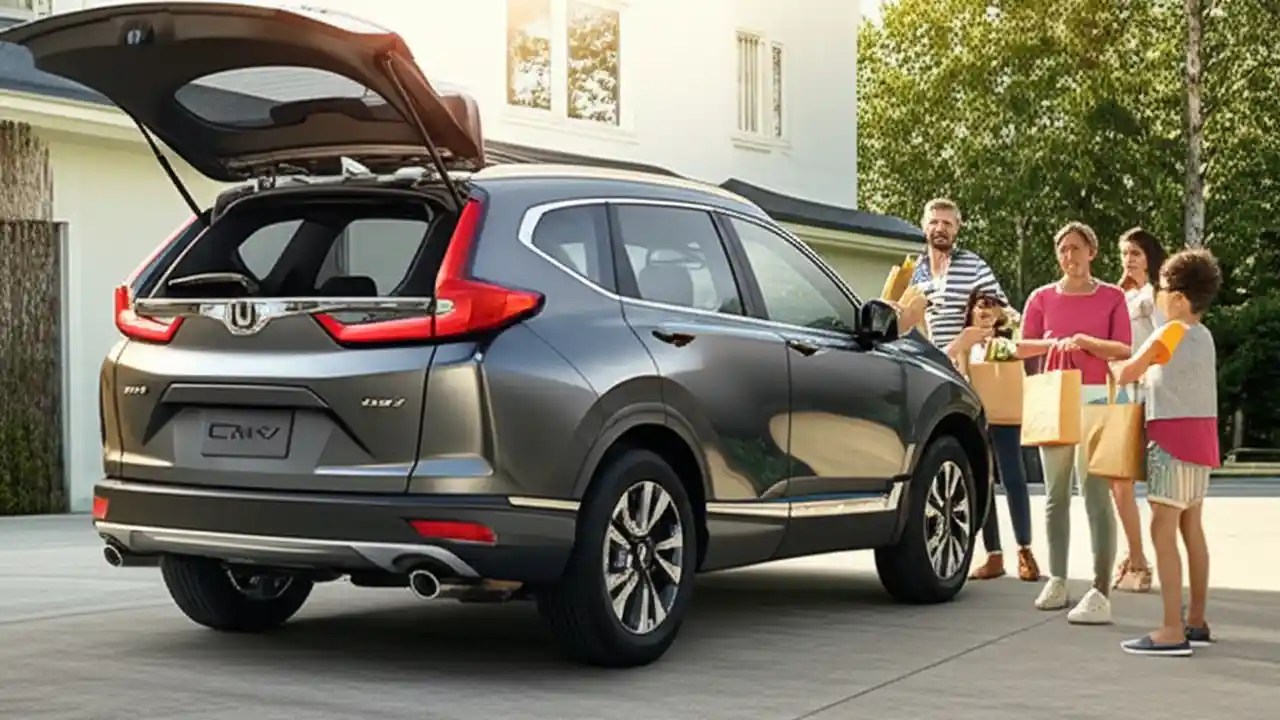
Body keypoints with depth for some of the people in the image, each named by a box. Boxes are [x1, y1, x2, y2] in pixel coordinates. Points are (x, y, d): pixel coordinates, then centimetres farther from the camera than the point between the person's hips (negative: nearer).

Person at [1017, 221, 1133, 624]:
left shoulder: (1111, 297, 2)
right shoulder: (1043, 297, 8)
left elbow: (1124, 350, -3)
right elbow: (1022, 346, 7)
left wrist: (1084, 341, -16)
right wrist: (1056, 342, -10)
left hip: (1096, 398, -3)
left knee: (1096, 497, -11)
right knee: (1056, 495, 9)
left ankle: (1101, 594, -15)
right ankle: (1057, 582, 18)